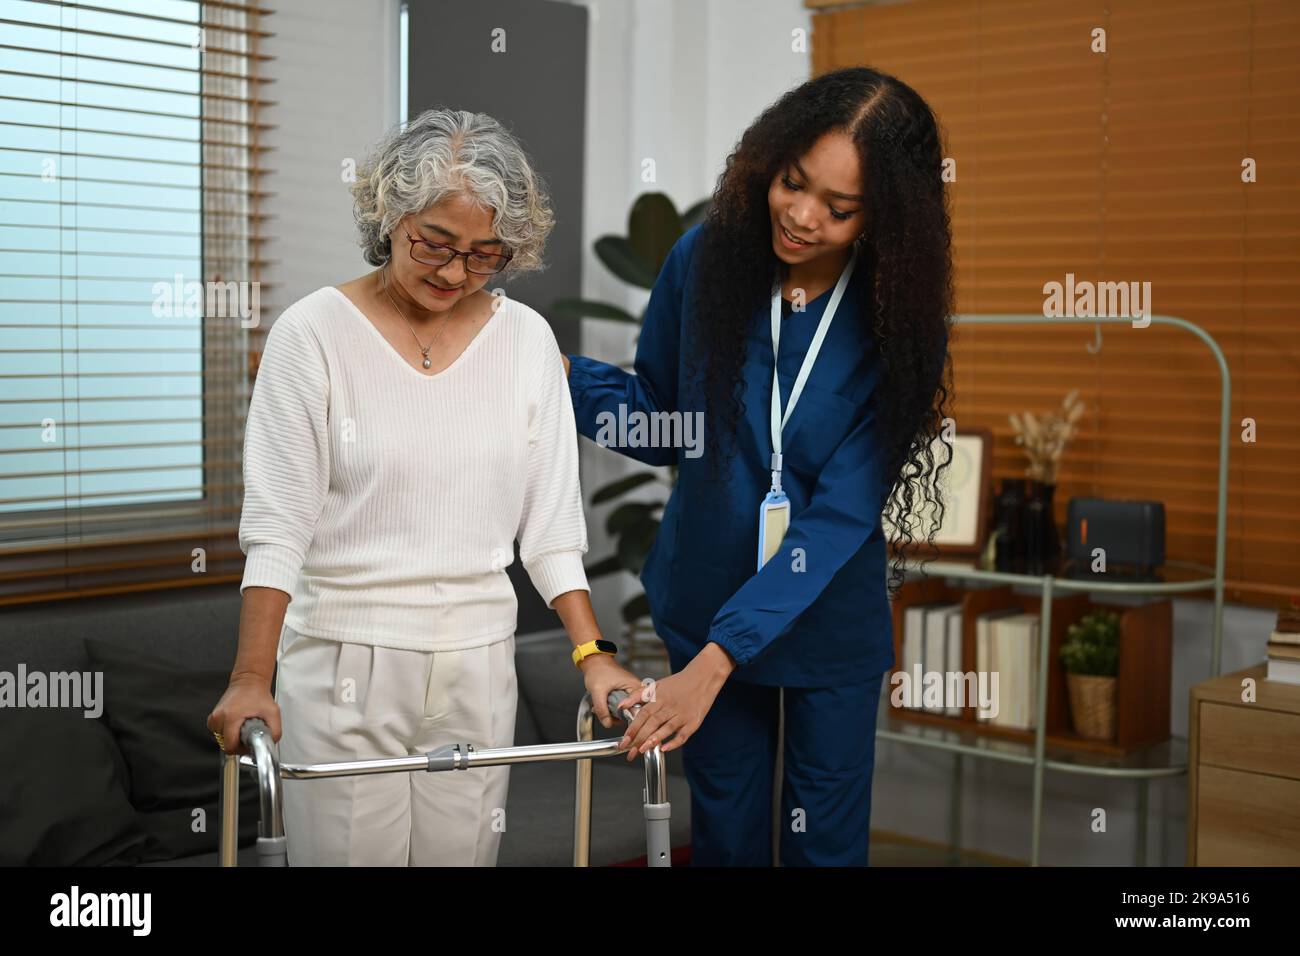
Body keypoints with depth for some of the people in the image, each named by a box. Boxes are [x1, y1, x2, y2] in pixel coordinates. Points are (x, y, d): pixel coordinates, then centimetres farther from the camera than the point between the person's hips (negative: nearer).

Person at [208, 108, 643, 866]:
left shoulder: (526, 338, 3)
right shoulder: (316, 333, -6)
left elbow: (551, 522, 4)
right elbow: (277, 525, -8)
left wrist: (592, 654, -4)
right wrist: (252, 678, -16)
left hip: (477, 662, 3)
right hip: (341, 660, -2)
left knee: (463, 852, 8)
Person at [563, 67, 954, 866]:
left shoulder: (899, 321, -18)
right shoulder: (704, 261, -14)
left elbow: (840, 517, -23)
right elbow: (661, 425, 0)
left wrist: (718, 658, -30)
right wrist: (556, 369, -18)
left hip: (829, 624, -1)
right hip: (705, 603, 2)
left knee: (828, 840, 15)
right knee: (727, 834, 18)